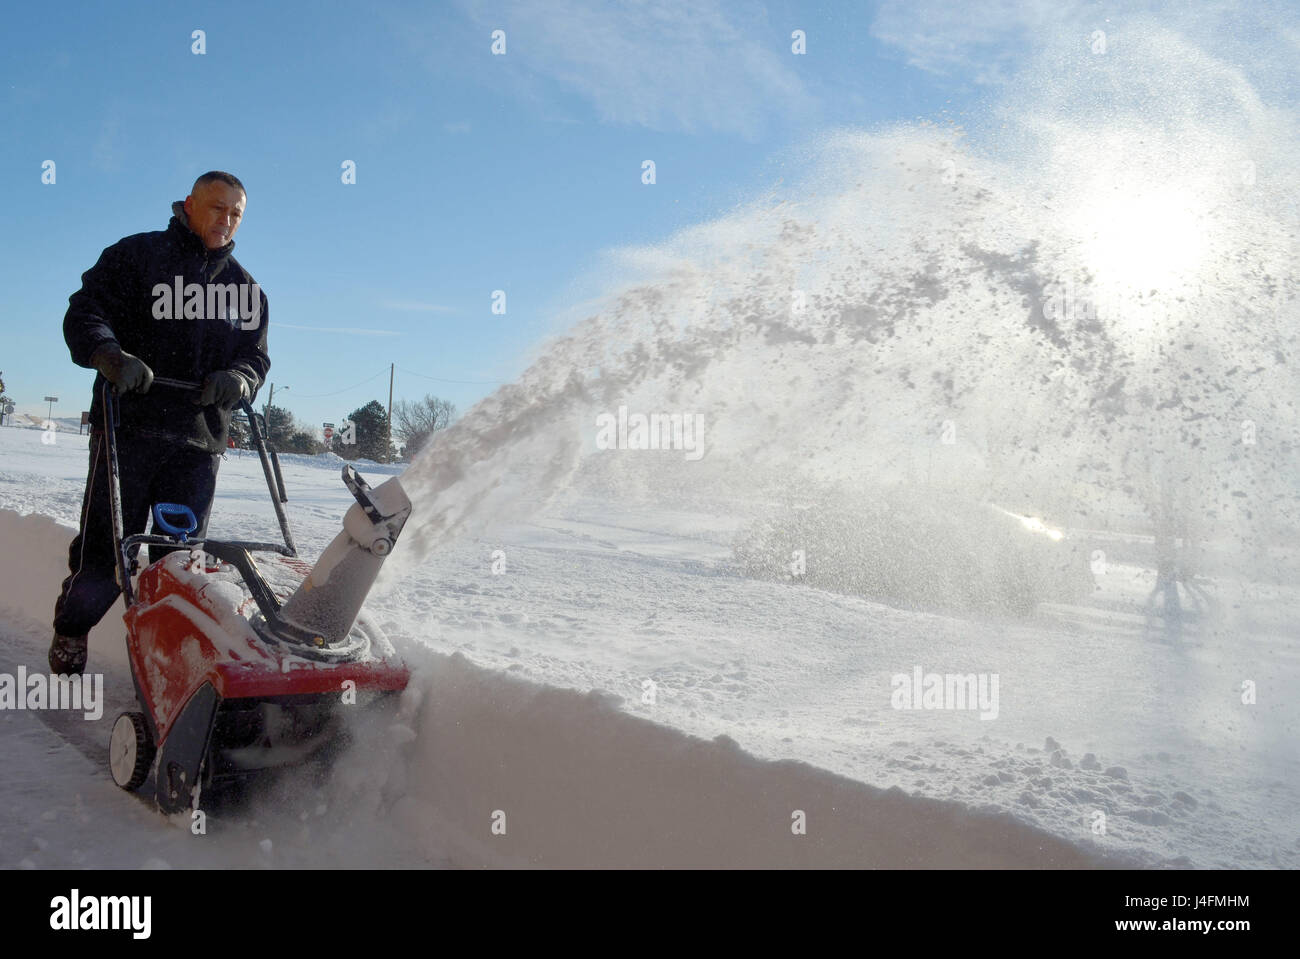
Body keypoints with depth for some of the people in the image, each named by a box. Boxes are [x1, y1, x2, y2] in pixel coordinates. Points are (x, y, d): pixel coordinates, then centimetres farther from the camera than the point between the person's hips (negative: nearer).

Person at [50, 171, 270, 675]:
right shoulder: (137, 255, 7)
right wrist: (112, 356, -20)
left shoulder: (246, 288, 18)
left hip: (200, 441, 3)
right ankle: (67, 644, 17)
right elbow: (83, 314, 0)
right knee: (104, 550, -3)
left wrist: (238, 378, -9)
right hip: (128, 427, -3)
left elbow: (257, 355, 15)